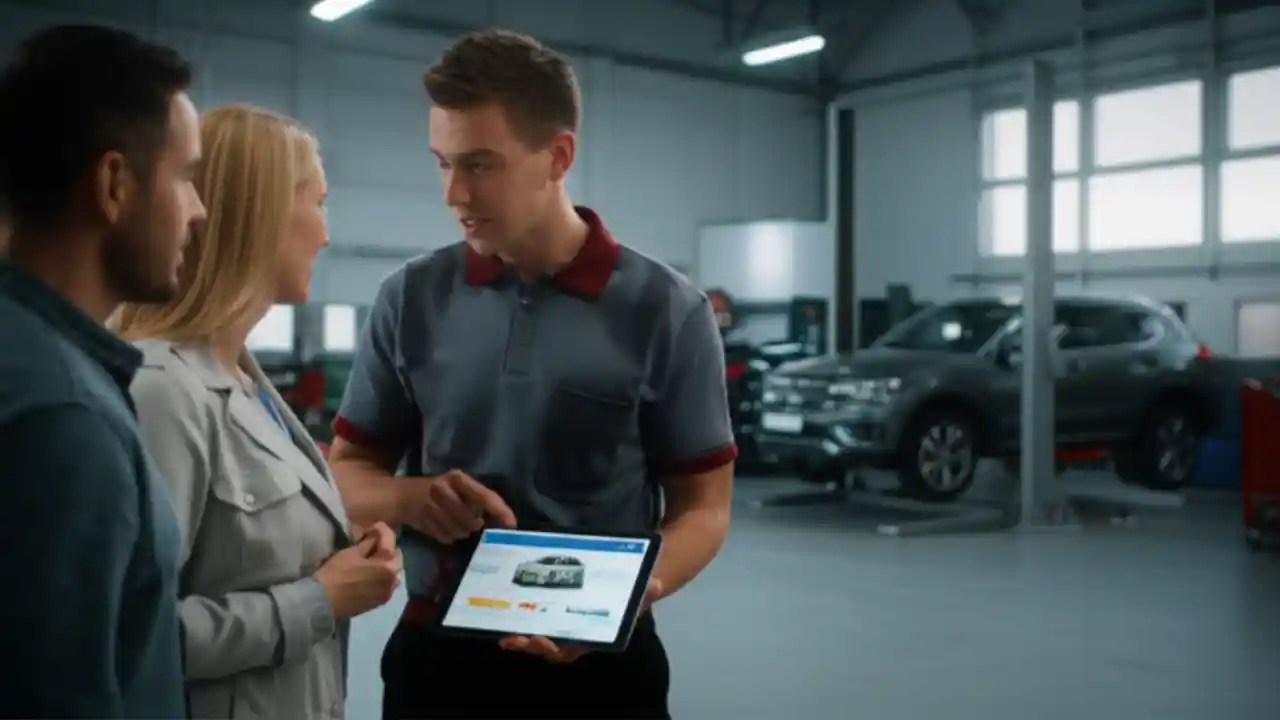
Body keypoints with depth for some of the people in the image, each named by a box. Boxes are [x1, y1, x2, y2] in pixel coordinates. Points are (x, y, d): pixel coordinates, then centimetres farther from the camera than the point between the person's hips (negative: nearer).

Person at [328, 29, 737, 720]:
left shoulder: (666, 311, -8)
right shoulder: (410, 300, -1)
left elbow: (702, 504, -4)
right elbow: (347, 471, 6)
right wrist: (412, 498, -15)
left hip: (602, 662, -2)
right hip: (436, 653, 2)